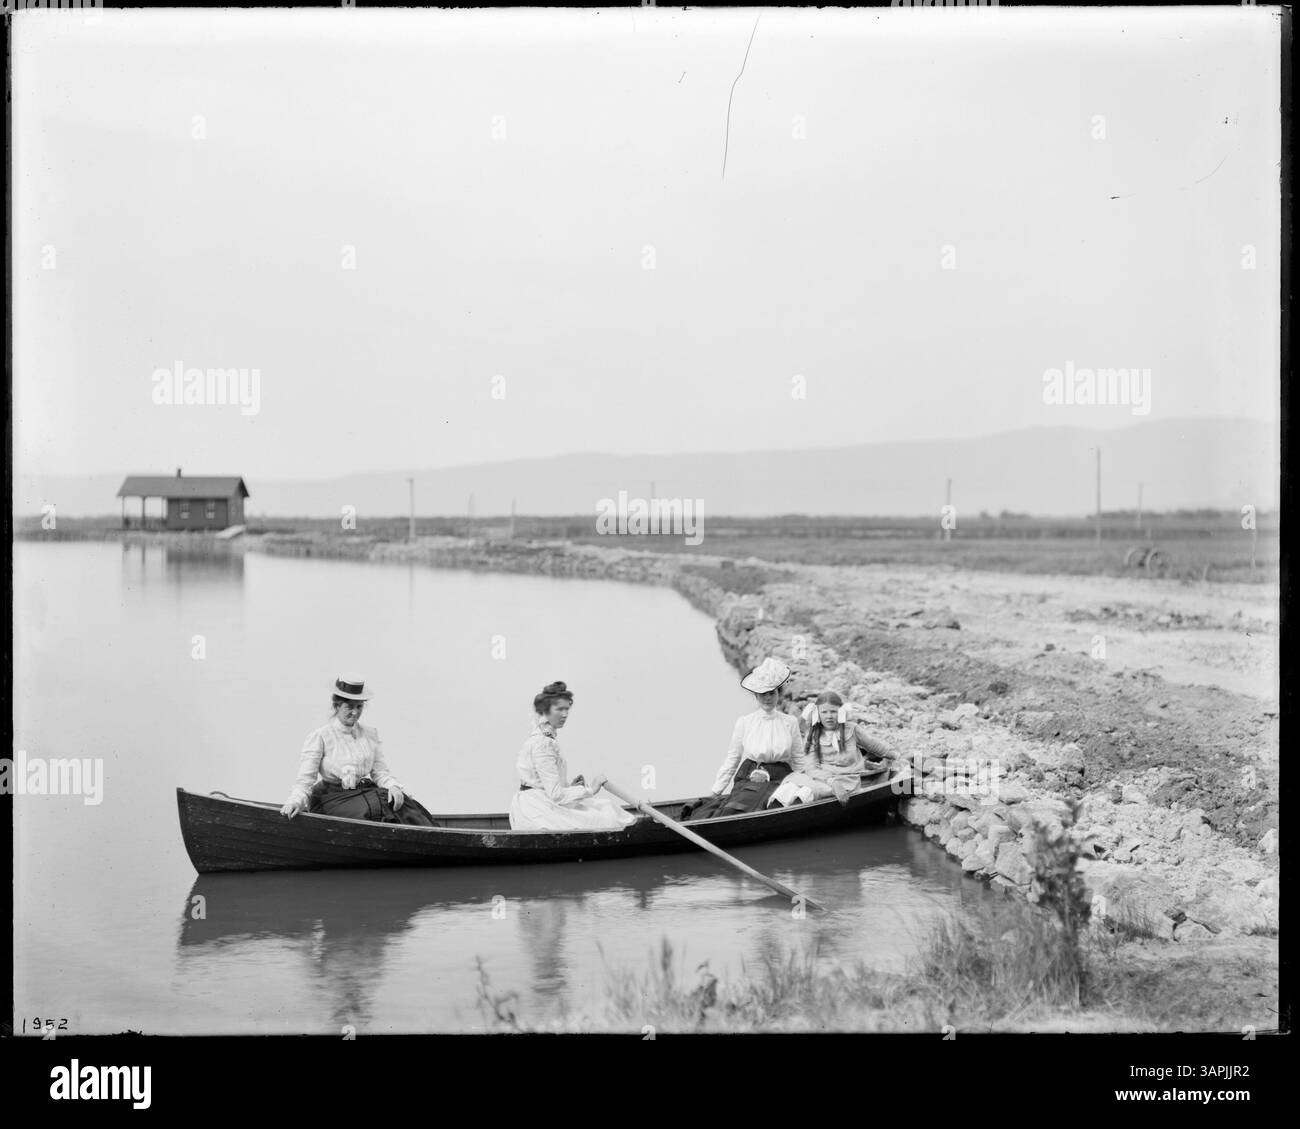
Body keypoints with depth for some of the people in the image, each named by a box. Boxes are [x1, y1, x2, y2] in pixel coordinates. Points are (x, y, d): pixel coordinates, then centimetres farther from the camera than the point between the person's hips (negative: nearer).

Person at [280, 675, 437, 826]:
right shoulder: (319, 737, -1)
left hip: (366, 794, 5)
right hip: (333, 798, -5)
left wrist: (393, 786, -12)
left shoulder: (370, 735, 14)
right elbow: (305, 779, -5)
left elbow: (380, 772, 11)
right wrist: (295, 802, -25)